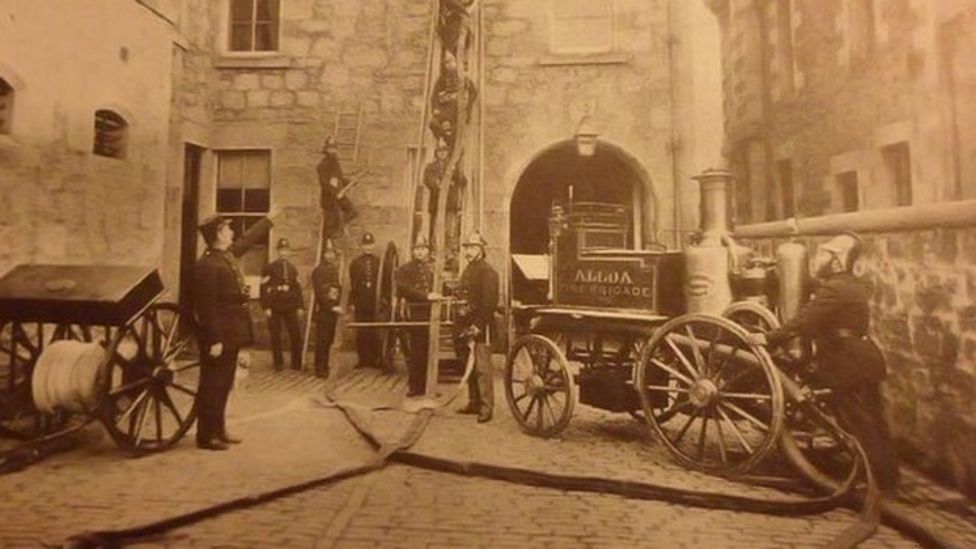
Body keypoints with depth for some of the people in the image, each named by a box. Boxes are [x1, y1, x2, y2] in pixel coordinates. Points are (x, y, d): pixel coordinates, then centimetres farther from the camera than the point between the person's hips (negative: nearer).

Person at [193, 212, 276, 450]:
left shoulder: (228, 254, 8)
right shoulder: (207, 265, -19)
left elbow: (248, 239, 28)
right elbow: (207, 306, -22)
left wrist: (269, 220, 38)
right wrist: (214, 340, -22)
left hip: (231, 333, 10)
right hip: (218, 335, -10)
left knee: (224, 384, 17)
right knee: (211, 385, 1)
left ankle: (218, 430, 28)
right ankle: (206, 435, 11)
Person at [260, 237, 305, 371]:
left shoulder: (293, 269, 12)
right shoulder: (269, 268, -1)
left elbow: (298, 288, 13)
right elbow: (264, 288, -4)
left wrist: (300, 306, 6)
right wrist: (266, 307, -10)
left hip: (290, 307, 3)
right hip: (274, 307, -3)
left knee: (296, 335, -1)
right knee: (275, 336, 4)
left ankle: (297, 363, 9)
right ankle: (278, 363, 15)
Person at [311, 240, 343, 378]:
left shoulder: (334, 270, 14)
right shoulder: (318, 271, -8)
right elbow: (320, 293, -14)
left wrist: (337, 305, 7)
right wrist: (332, 307, -16)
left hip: (333, 309, 7)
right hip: (323, 310, -7)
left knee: (329, 340, 11)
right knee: (322, 340, -4)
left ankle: (325, 366, 20)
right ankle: (320, 368, 1)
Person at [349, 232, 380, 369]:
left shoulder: (379, 262, 8)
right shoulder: (355, 263, 8)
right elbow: (352, 284, 6)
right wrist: (352, 303, 1)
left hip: (376, 301, 0)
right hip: (360, 302, 0)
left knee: (375, 331, -1)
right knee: (361, 332, 1)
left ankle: (375, 359, 8)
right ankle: (363, 359, 8)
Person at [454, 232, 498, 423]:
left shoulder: (487, 271, -8)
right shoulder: (468, 270, 19)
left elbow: (490, 302, -15)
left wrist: (478, 325, -19)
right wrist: (459, 321, 14)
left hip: (481, 327, -9)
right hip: (467, 326, 9)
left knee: (482, 368, -8)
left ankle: (486, 407, -3)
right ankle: (474, 403, 22)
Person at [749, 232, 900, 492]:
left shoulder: (833, 289, -19)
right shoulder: (853, 286, 14)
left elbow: (803, 320, -26)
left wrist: (770, 338, -25)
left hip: (849, 365, -10)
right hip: (864, 360, 10)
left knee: (859, 424, 0)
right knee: (872, 421, 17)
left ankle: (878, 480, 9)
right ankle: (888, 476, 28)